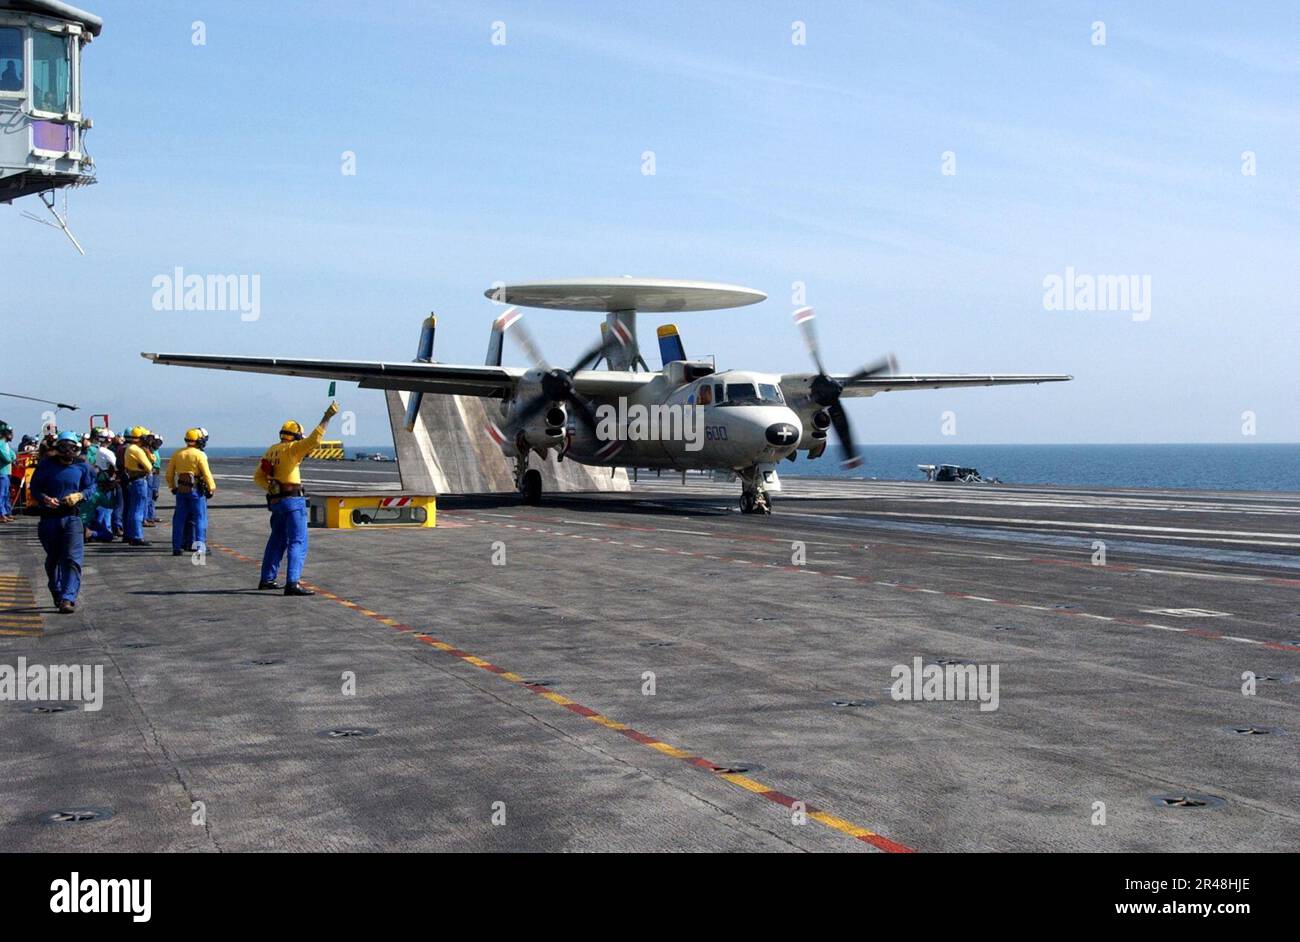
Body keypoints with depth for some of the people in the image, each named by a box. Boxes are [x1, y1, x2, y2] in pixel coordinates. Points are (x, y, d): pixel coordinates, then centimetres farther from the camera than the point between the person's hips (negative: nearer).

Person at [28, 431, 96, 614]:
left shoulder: (82, 467, 3)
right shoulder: (46, 465, 0)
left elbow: (91, 487, 8)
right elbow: (34, 489, 3)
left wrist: (79, 495, -12)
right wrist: (45, 499, -17)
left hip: (72, 518, -1)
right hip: (49, 518, 1)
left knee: (72, 559, -12)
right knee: (53, 560, 14)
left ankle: (67, 599, -16)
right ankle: (58, 595, 33)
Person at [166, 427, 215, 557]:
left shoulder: (177, 454, 7)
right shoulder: (199, 455, -10)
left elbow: (170, 473, 11)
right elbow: (206, 474, -13)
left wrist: (172, 487, 21)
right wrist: (212, 488, -4)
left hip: (181, 489, 5)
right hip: (196, 489, -5)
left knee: (179, 518, 9)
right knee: (200, 518, 1)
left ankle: (176, 546, 10)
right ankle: (199, 545, -5)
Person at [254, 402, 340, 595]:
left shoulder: (271, 450, 13)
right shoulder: (291, 449, -10)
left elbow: (258, 476, 13)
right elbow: (313, 440, -22)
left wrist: (271, 488, 2)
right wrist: (326, 418, -20)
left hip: (276, 500, 8)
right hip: (292, 500, -8)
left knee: (277, 541, 21)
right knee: (298, 543, -10)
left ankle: (267, 579, 29)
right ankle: (292, 584, -19)